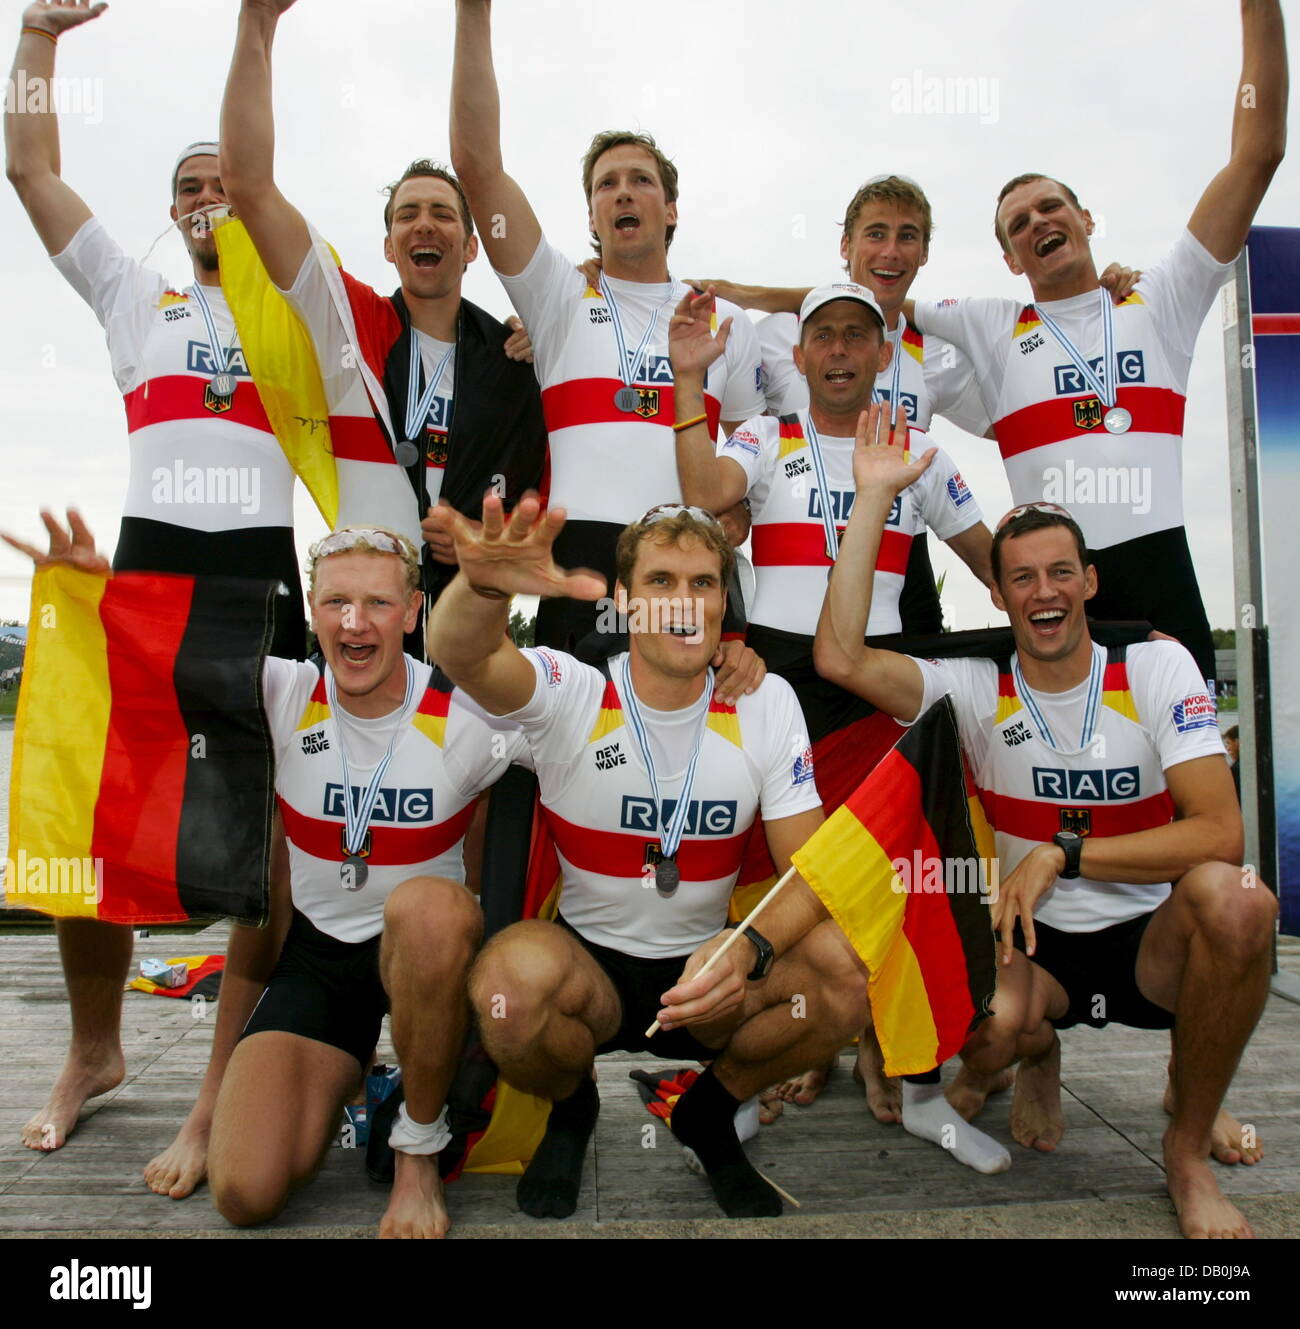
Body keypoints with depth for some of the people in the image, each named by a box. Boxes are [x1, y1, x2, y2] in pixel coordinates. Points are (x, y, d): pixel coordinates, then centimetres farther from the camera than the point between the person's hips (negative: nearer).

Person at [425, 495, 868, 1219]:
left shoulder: (767, 706, -5)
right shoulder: (570, 694, -12)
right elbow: (462, 654, -33)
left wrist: (750, 949, -29)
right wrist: (484, 586, -58)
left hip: (708, 972, 2)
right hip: (587, 964, -1)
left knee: (846, 967, -25)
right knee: (512, 975, -34)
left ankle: (710, 1113, 7)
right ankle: (570, 1111, 5)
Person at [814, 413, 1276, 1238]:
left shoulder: (1157, 668, -6)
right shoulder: (975, 689, -5)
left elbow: (1220, 832, -14)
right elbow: (840, 657, -21)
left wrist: (1063, 852, -24)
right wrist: (874, 498, -20)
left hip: (1155, 938, 1)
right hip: (1036, 945, 0)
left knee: (1234, 898, -33)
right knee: (984, 1028, -33)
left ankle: (1191, 1149, -6)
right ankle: (1040, 1060, 11)